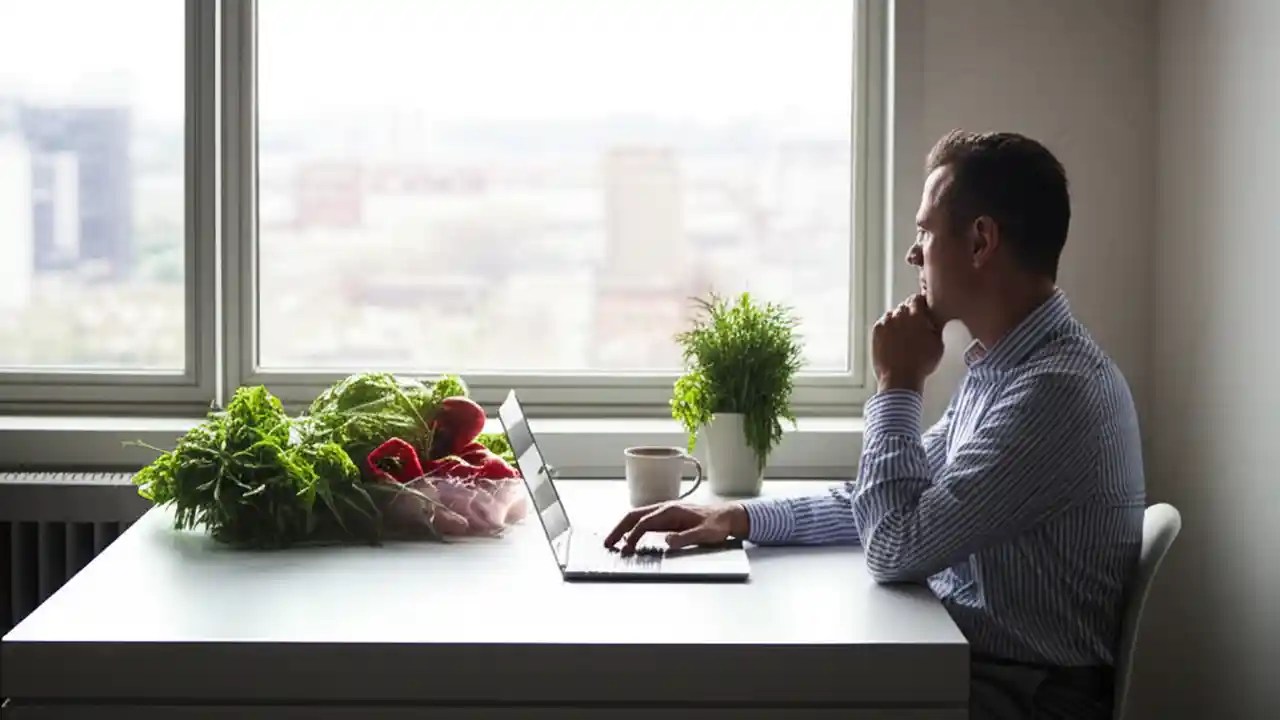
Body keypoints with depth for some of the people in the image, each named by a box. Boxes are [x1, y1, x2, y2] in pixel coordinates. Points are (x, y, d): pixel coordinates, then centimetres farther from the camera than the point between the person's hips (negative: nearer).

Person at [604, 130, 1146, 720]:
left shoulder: (1056, 390, -23)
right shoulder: (1001, 366, 9)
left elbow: (895, 549, -22)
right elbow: (888, 502, 17)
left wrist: (898, 385, -11)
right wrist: (740, 517, 6)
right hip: (957, 654, 8)